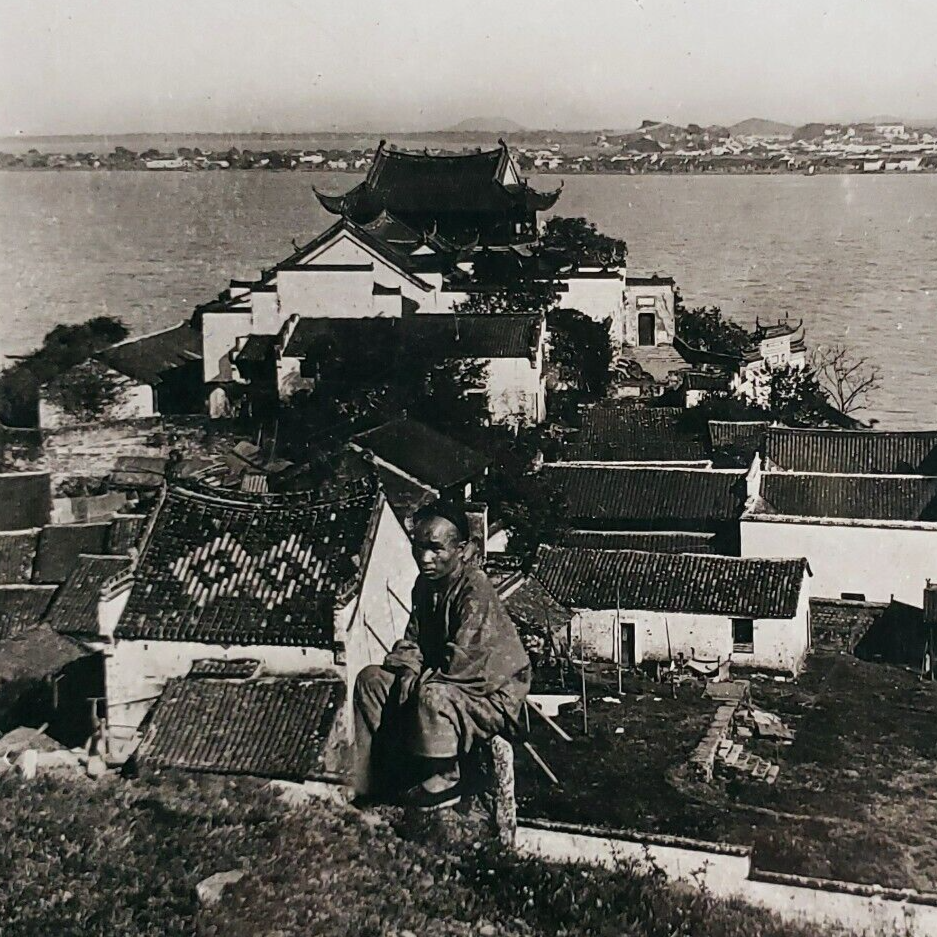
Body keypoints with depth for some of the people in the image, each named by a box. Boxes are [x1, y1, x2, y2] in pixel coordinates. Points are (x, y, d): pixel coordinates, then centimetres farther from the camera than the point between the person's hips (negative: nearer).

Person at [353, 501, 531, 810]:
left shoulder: (476, 589, -25)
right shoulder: (425, 584, 3)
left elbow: (463, 661, -28)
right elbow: (412, 640, 10)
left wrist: (419, 679, -17)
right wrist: (408, 669, -11)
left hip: (492, 690, -9)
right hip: (440, 679, 9)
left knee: (432, 695, -38)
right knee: (371, 679, 0)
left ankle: (445, 782, -16)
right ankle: (367, 777, 7)